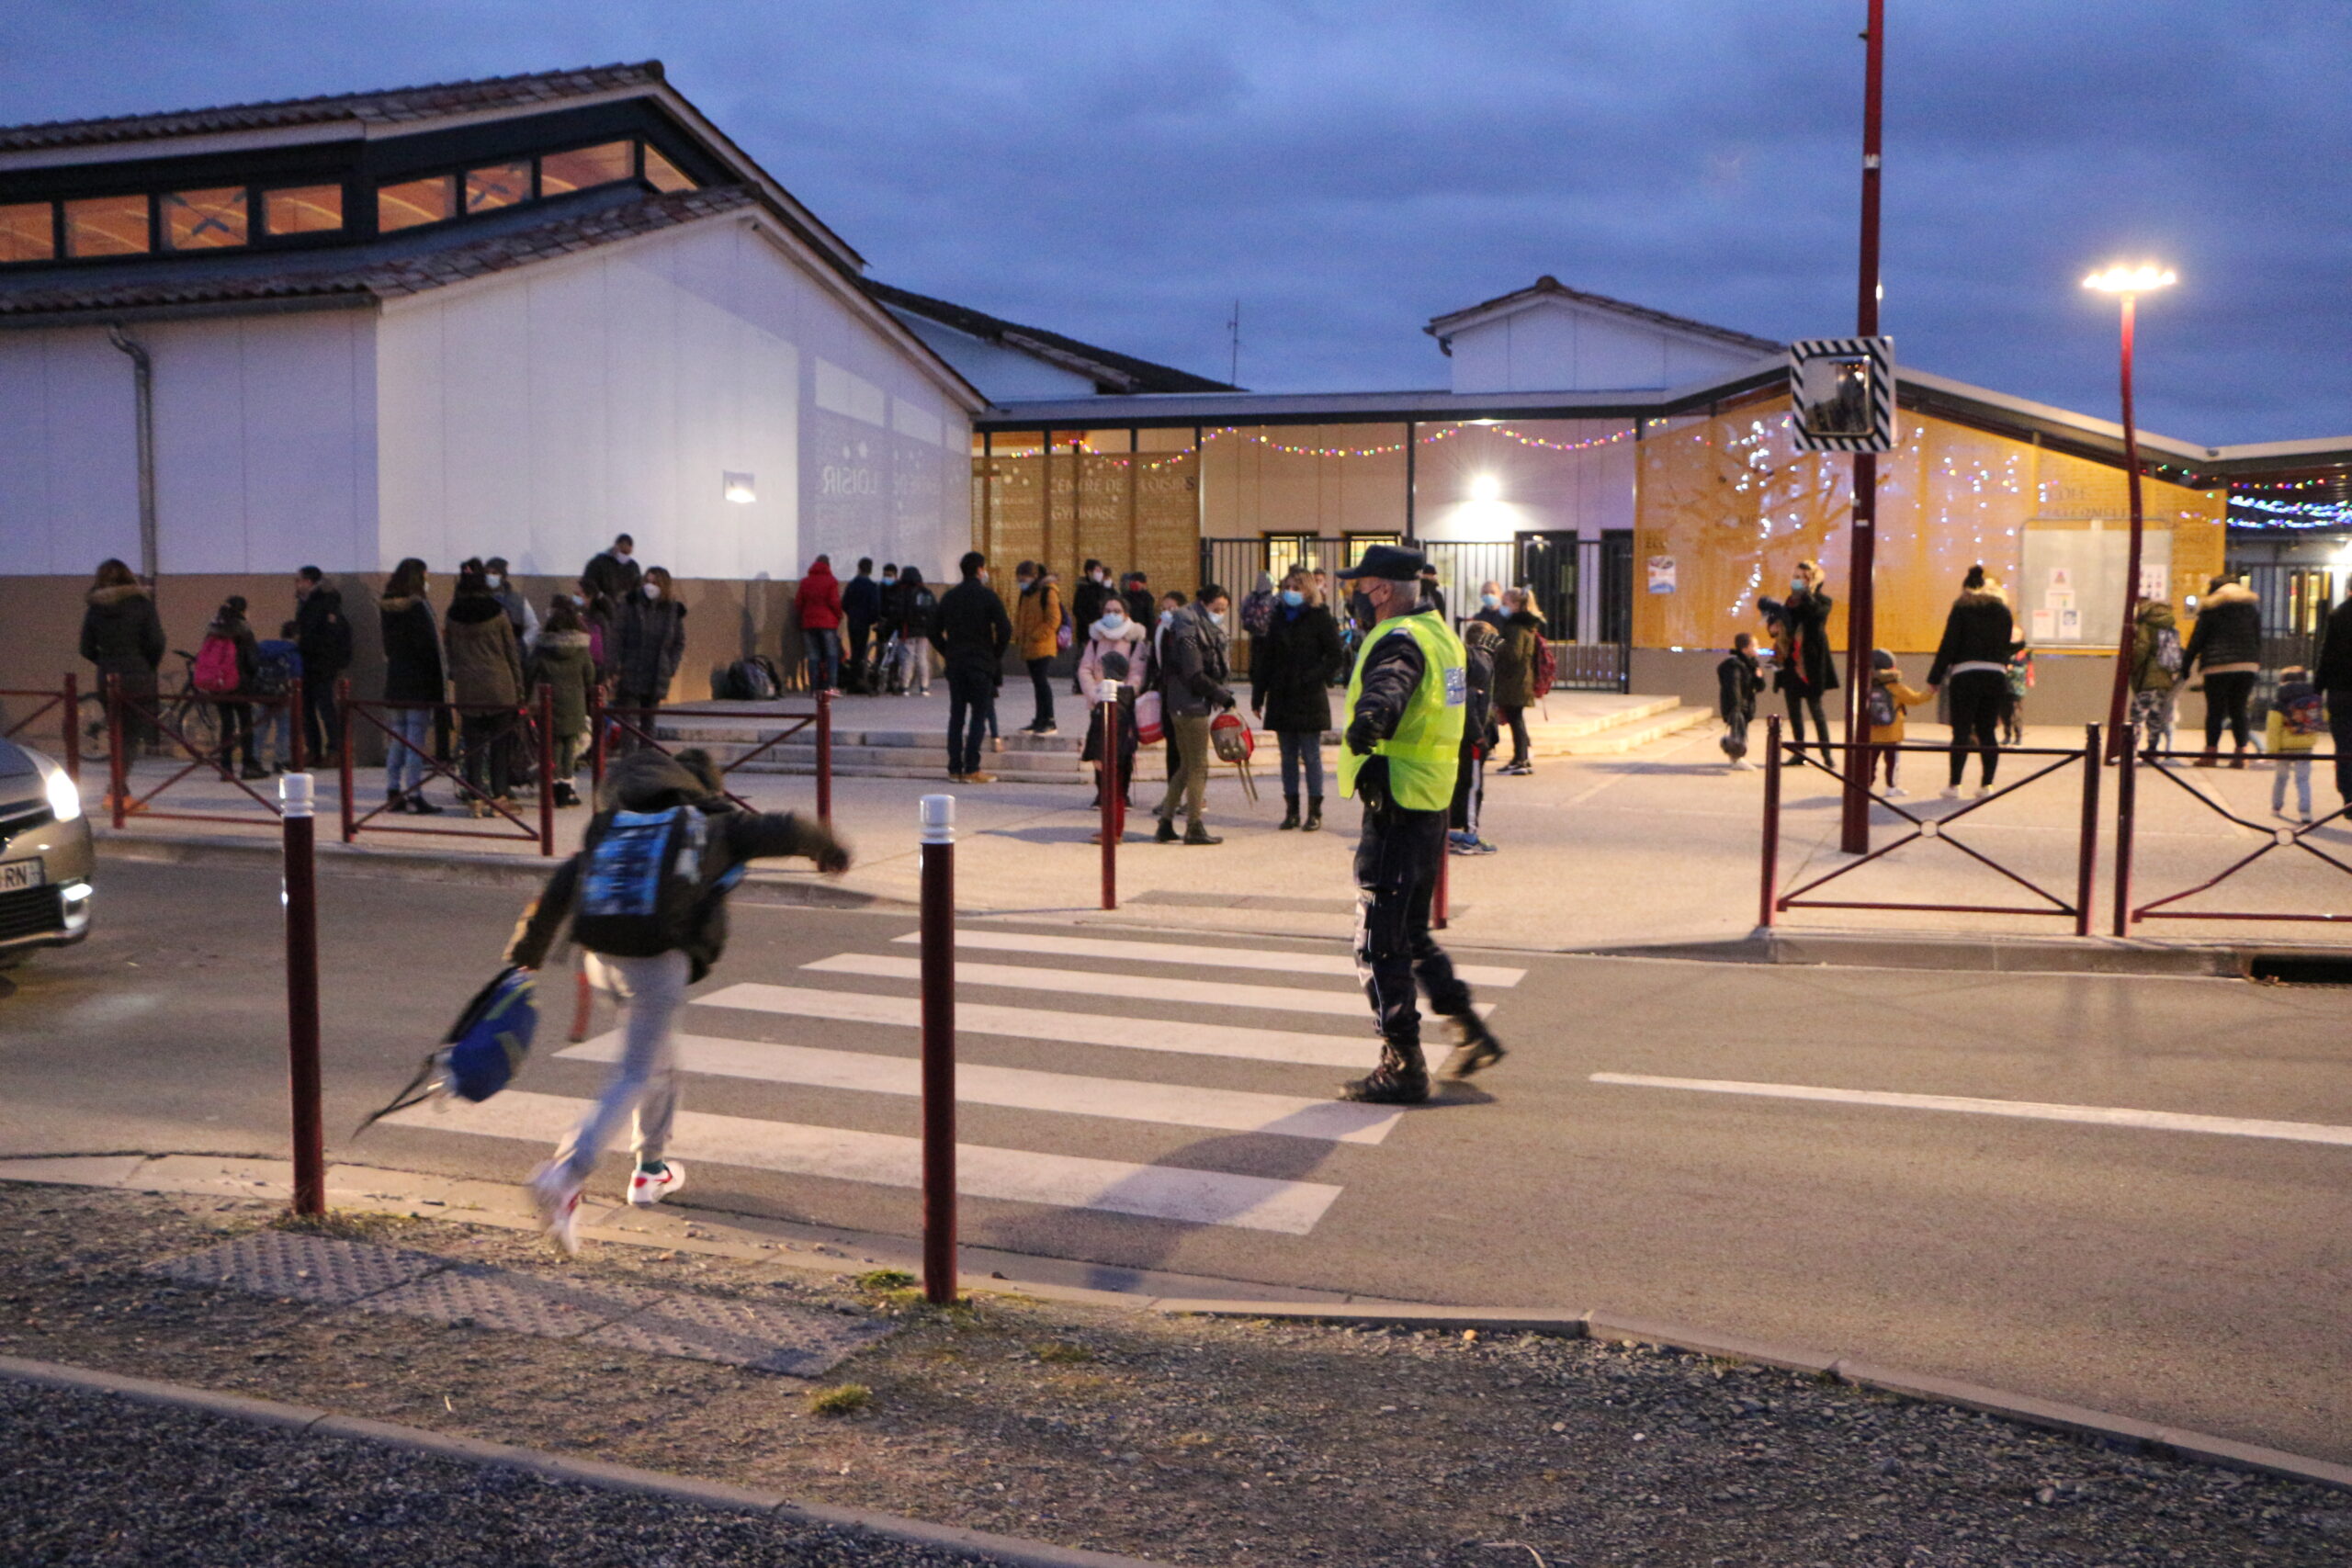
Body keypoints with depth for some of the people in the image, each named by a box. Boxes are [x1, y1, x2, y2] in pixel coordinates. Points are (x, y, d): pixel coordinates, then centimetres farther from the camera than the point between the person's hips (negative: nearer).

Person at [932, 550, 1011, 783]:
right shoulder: (988, 596, -7)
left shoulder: (949, 597, 9)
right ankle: (971, 770, -5)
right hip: (982, 664, -5)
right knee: (979, 716, 0)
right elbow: (1005, 630, -15)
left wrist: (948, 653, 16)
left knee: (956, 717, 9)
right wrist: (996, 656, -1)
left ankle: (954, 769, 8)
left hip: (955, 665, 5)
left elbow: (934, 630, 10)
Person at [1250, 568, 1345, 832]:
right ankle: (1292, 811, 14)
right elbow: (1266, 659, 12)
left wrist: (1313, 677, -17)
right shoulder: (1278, 617, 11)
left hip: (1309, 700, -5)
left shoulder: (1319, 617, -3)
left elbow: (1335, 656, -5)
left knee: (1311, 756, -1)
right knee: (1288, 757, 8)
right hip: (1281, 699, 5)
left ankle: (1315, 812, 5)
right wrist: (1258, 696, 7)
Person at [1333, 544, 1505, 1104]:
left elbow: (1388, 687, -42)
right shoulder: (1438, 633, 15)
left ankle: (1402, 1068, 2)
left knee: (1379, 944, -3)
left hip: (1396, 807, -10)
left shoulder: (1399, 641, -16)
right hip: (1431, 805, 10)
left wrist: (1370, 717, -59)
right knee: (1411, 933, 21)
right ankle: (1471, 1032, 25)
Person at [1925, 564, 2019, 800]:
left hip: (1966, 675, -4)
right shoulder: (2002, 609, 14)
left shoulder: (1962, 607, 1)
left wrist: (1935, 678, -3)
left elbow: (1948, 645, -4)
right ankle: (1986, 784, 7)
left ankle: (1954, 785, -5)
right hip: (1996, 676, 4)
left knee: (1961, 732, -3)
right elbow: (2007, 645, 11)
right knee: (1987, 732, 9)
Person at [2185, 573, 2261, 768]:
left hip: (2218, 666, -4)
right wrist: (2258, 663, 20)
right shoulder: (2252, 606, 17)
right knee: (2239, 710, 7)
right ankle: (2241, 754, 2)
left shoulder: (2210, 608, 4)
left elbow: (2197, 639, 1)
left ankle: (2211, 753, -4)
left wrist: (2186, 665, 5)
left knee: (2215, 710, -2)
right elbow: (2258, 639, 17)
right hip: (2248, 665, 4)